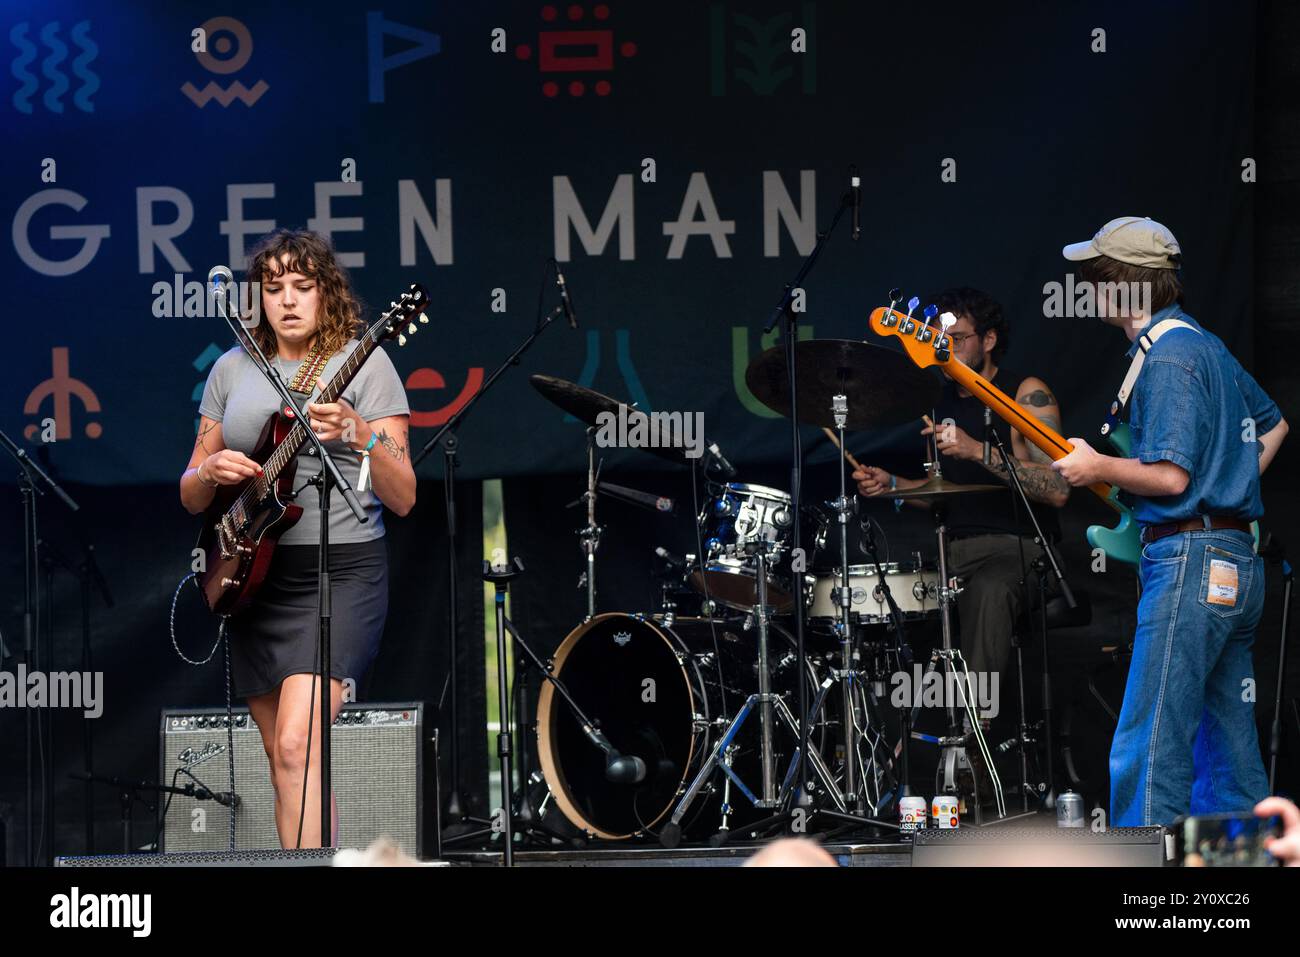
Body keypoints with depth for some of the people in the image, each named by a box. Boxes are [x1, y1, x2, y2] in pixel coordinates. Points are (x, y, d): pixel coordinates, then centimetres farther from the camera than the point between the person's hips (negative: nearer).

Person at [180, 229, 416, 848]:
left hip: (341, 571, -6)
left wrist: (359, 434, -24)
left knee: (296, 744, -22)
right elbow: (190, 497, 16)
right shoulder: (232, 370, 11)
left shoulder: (364, 364, -2)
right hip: (253, 574, 6)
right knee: (283, 761, 8)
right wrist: (211, 472, -7)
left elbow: (402, 499, -7)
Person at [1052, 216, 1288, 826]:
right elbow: (1273, 425, 33)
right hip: (1237, 564, 10)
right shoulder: (1207, 346, 19)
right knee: (1229, 752, 11)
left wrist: (1096, 467, -5)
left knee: (1148, 751, -13)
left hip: (1190, 563, -10)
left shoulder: (1167, 358, -12)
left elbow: (1170, 476, -19)